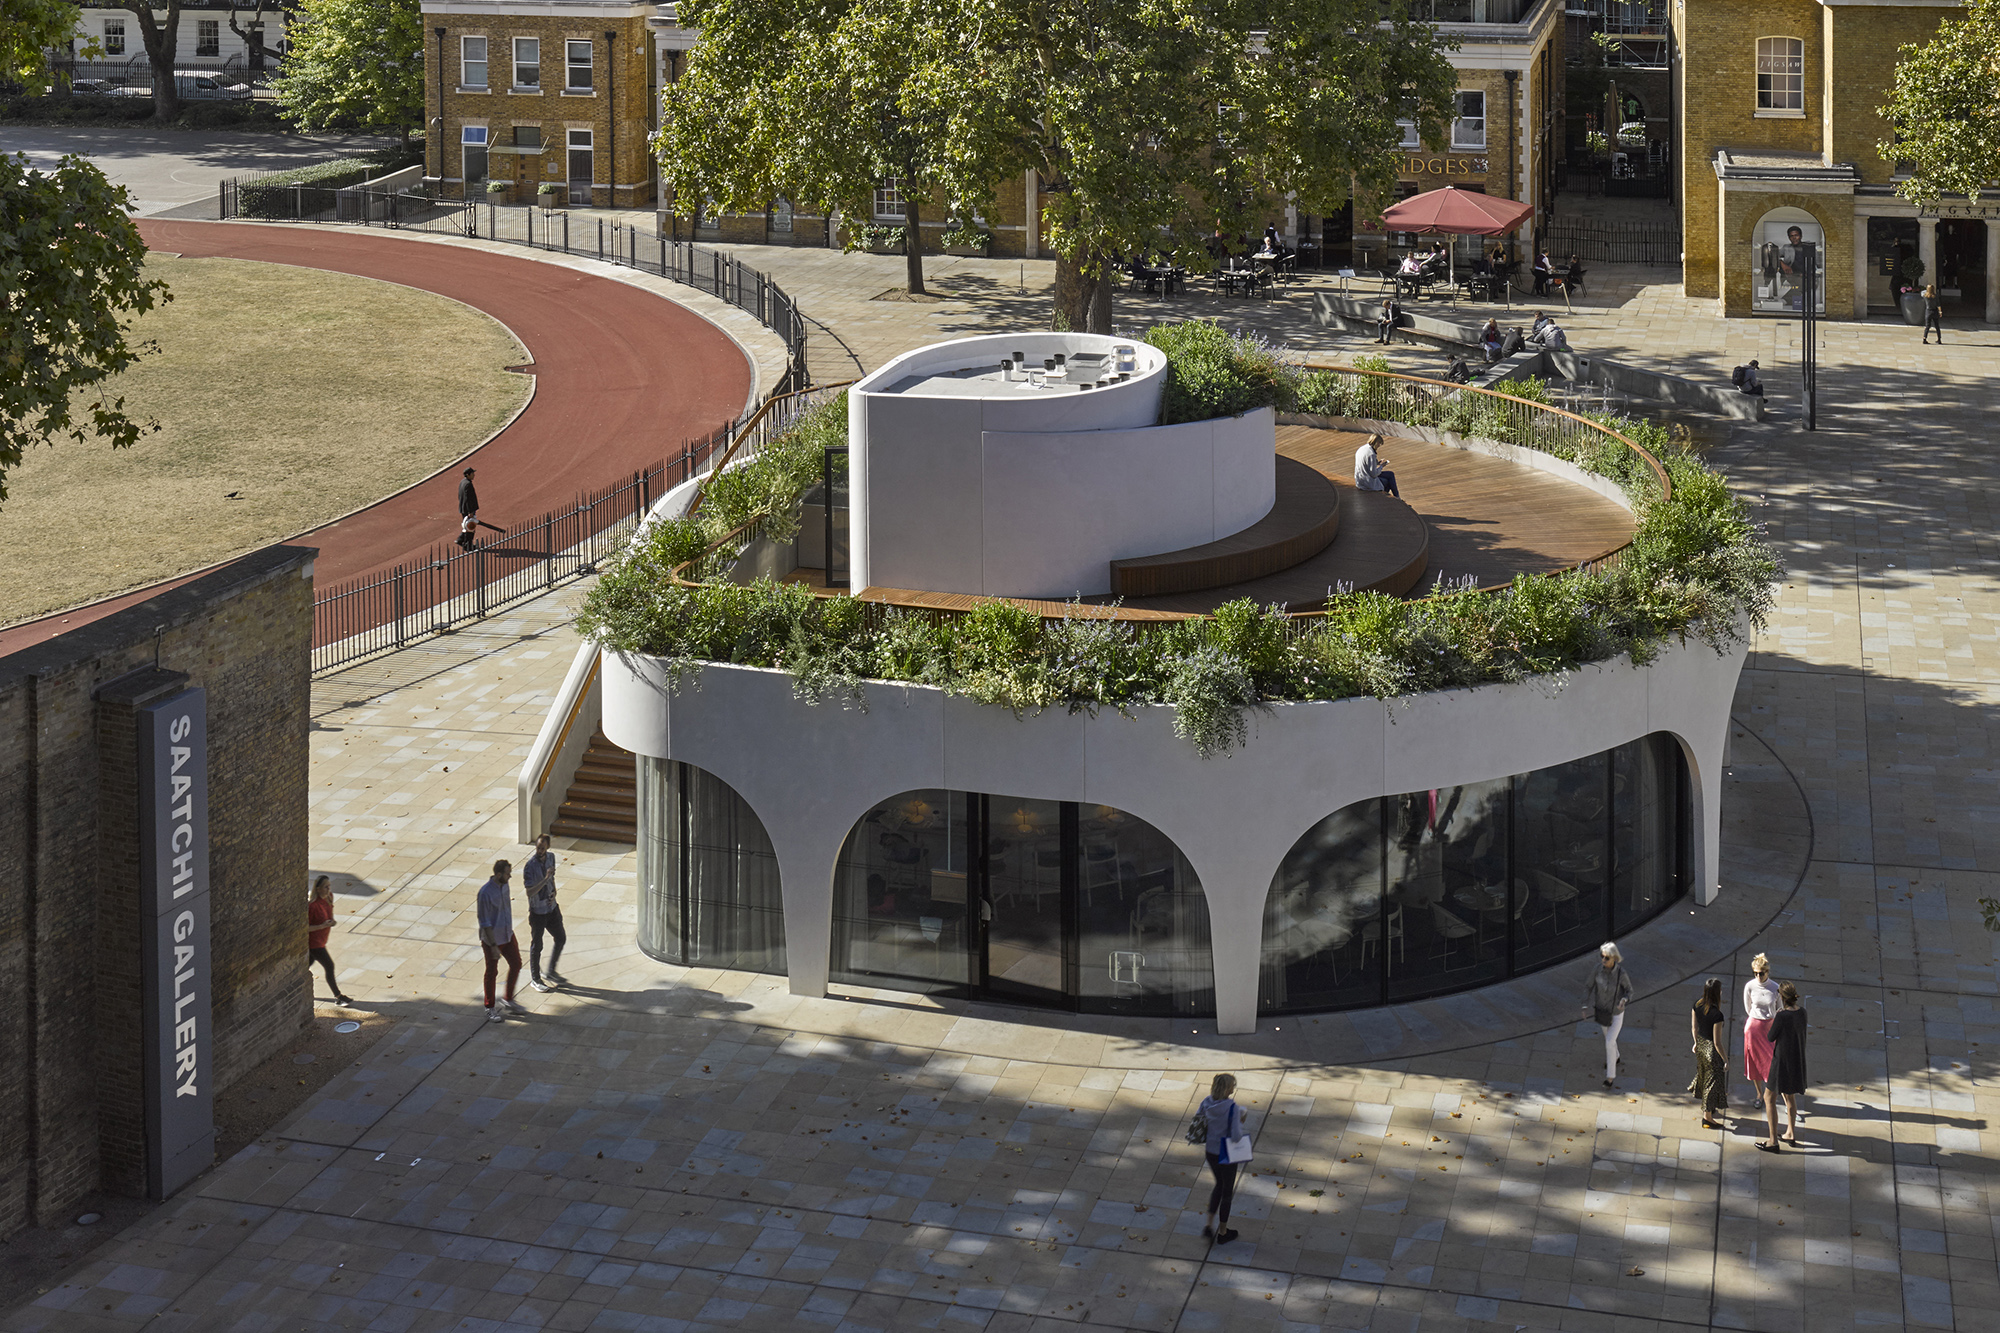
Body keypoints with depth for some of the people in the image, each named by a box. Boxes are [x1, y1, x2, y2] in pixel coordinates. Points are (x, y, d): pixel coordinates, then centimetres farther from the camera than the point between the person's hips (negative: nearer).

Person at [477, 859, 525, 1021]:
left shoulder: (504, 885, -3)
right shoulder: (485, 893, -27)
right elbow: (484, 922, -24)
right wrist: (493, 946, -24)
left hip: (507, 935, 7)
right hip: (491, 939, -7)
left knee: (516, 965, 13)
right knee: (492, 972, 7)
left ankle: (508, 1000, 31)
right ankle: (490, 1008, 24)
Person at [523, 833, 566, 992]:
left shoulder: (551, 857, -2)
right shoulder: (530, 866, -24)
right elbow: (530, 892, -29)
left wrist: (554, 892, -3)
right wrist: (545, 879, -36)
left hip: (552, 907, 7)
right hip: (538, 911, -7)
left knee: (561, 938, 16)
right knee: (537, 946, 6)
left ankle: (550, 971, 35)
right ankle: (535, 979, 22)